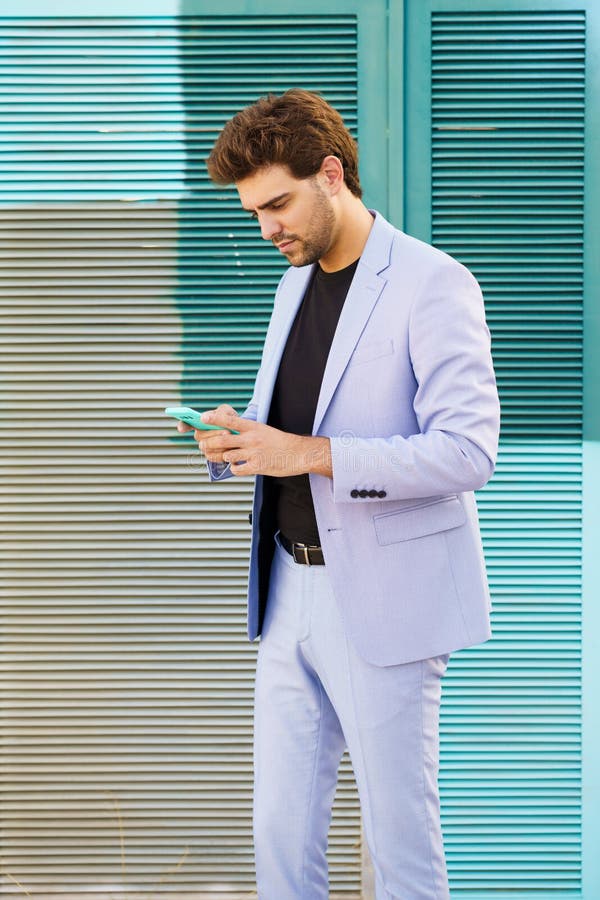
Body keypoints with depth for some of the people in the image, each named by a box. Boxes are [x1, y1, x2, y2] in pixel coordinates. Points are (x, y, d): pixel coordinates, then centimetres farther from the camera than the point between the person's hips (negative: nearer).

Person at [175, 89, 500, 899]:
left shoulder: (433, 285, -11)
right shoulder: (295, 283, 14)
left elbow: (469, 452, -19)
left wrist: (308, 453, -25)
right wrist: (237, 443, -2)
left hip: (382, 603, -7)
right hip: (291, 588, 7)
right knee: (280, 830, 11)